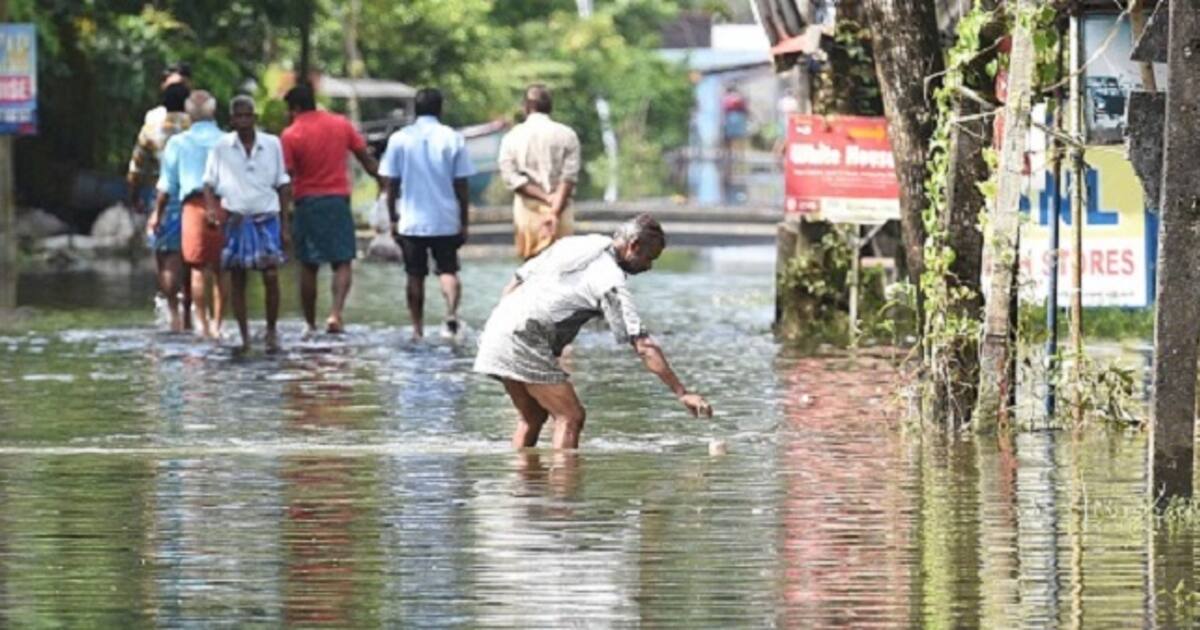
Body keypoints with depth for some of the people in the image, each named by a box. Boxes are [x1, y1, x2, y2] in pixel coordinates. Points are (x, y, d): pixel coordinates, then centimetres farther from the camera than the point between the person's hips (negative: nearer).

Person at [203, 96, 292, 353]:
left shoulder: (272, 144, 3)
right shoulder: (222, 147, 1)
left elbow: (283, 186, 8)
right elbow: (209, 183, 5)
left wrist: (284, 226, 6)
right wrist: (211, 210, -14)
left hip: (266, 218, 0)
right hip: (236, 220, 0)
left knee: (271, 276, -9)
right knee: (237, 279, 3)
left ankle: (271, 330, 6)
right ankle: (244, 336, 11)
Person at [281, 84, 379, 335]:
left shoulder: (291, 135, -6)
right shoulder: (341, 125, 3)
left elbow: (286, 175, -9)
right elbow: (367, 160, 6)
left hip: (307, 203, -1)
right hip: (338, 200, 1)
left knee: (308, 267, 9)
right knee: (342, 263, 2)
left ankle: (311, 324, 11)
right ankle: (336, 312, -19)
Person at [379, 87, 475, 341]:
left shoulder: (399, 139, -2)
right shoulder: (453, 139, -3)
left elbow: (391, 184, 1)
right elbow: (461, 186, -2)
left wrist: (393, 219, 10)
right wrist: (464, 223, 6)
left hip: (411, 222, 0)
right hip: (447, 222, 0)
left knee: (415, 276, 10)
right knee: (448, 270, 7)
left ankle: (417, 329, 12)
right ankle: (451, 312, -19)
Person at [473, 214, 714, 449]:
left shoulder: (571, 244, 16)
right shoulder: (610, 280, -8)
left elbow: (517, 281, 19)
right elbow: (643, 346, -12)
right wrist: (682, 393, -11)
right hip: (522, 340, -9)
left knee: (533, 416, 21)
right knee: (571, 417, -7)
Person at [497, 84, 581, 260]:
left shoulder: (513, 137, 1)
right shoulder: (566, 135, -1)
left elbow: (512, 178, -6)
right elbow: (568, 178, -9)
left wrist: (545, 198, -8)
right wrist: (555, 209, -14)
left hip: (527, 211, 0)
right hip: (560, 210, 0)